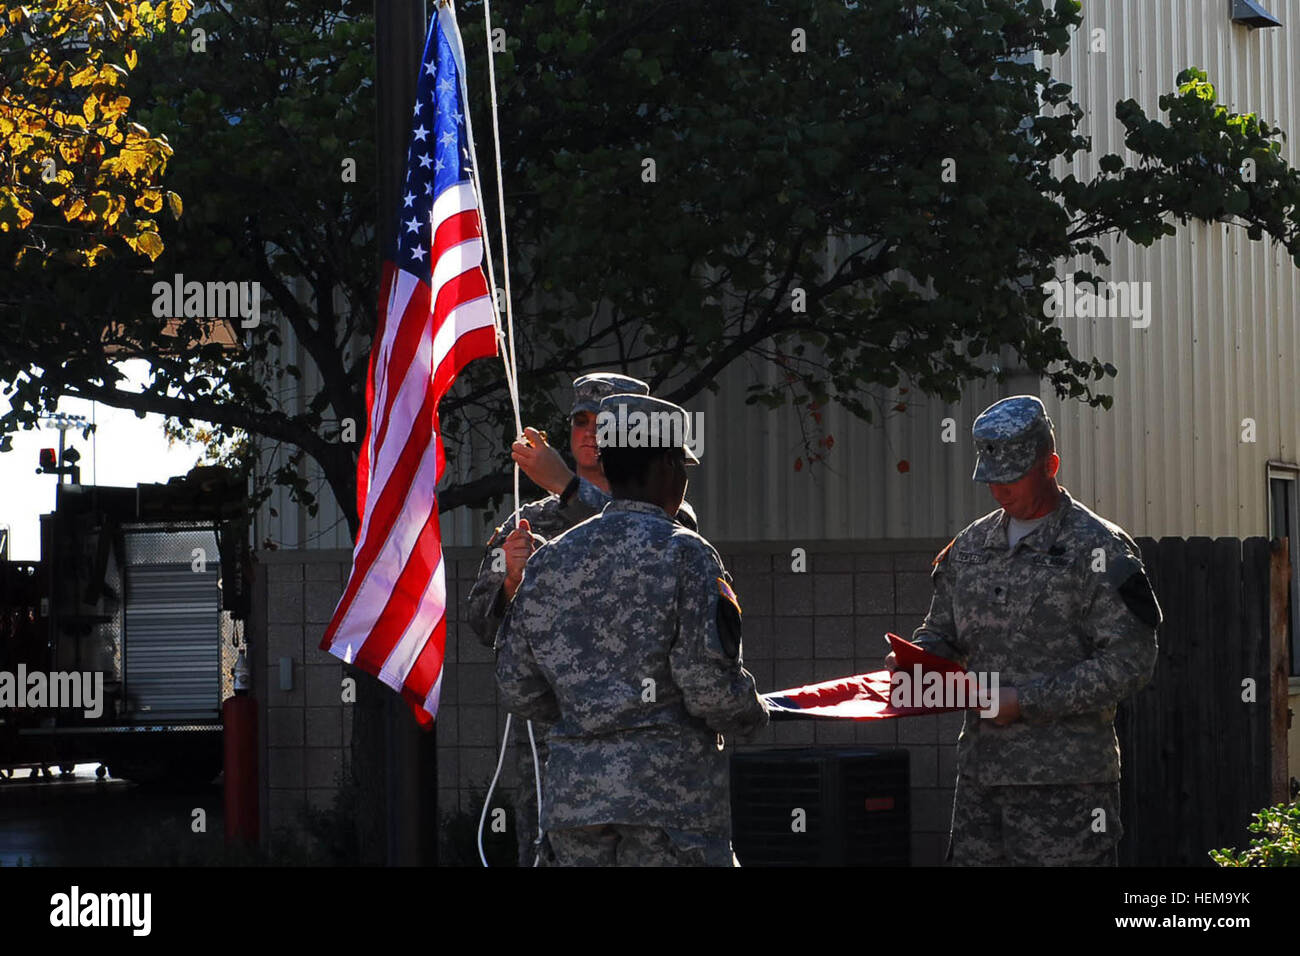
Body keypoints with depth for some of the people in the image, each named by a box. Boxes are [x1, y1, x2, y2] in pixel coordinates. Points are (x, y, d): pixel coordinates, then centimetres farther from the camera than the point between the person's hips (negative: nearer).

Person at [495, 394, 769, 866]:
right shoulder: (683, 555, -8)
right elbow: (712, 686, -14)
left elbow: (518, 690, 11)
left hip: (572, 791, 5)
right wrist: (754, 715, 7)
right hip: (672, 790, -5)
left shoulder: (549, 561, 8)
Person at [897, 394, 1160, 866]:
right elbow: (941, 633, 24)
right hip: (979, 769, 6)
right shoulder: (970, 545, 16)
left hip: (1065, 776, -6)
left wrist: (1028, 701, -16)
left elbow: (1130, 662, -10)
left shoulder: (1099, 548, -4)